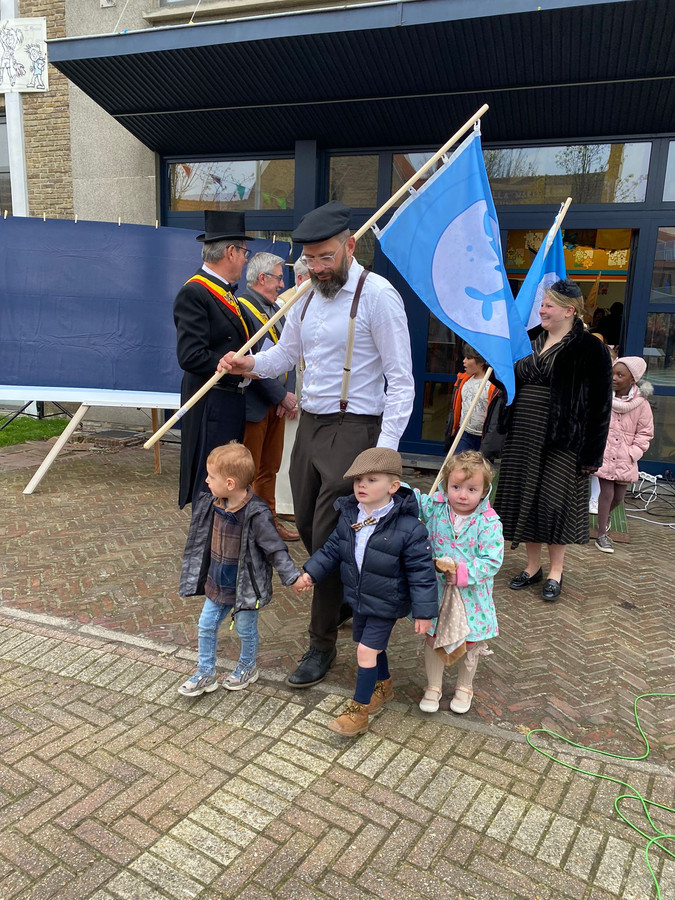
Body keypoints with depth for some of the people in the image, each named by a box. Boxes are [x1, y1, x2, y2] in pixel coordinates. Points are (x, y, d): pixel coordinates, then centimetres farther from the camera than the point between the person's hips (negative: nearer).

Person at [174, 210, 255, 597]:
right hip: (211, 408, -10)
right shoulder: (195, 293, -15)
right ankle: (196, 580, 7)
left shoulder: (226, 293, 15)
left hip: (231, 406, 10)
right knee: (210, 492, -5)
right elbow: (192, 356, -23)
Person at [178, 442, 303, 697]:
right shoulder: (217, 504, -6)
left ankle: (247, 668, 42)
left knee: (246, 630, 15)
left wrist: (293, 576, -26)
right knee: (206, 627, 16)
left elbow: (275, 549, -21)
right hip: (218, 583, 7)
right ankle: (205, 673, 35)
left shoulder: (256, 515, -29)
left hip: (246, 587, -7)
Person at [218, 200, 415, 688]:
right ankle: (346, 598, 42)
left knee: (328, 539, -4)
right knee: (308, 527, 16)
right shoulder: (308, 296, 12)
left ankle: (322, 644, 15)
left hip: (353, 428, -7)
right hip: (310, 424, 8)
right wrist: (248, 363, -2)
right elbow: (285, 354, 20)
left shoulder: (377, 294, -11)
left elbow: (400, 379, -13)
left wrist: (386, 447, -20)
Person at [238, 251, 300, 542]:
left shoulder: (276, 309, 14)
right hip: (254, 406, -9)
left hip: (277, 405, 9)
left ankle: (269, 522, 30)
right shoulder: (242, 307, -13)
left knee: (270, 469, 18)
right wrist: (282, 396, -17)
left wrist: (289, 393, -3)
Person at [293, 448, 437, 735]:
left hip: (385, 604, -6)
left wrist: (424, 612, -17)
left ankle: (359, 710, 15)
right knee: (373, 646, 24)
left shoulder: (408, 528, -27)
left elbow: (421, 572, -20)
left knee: (366, 650, -4)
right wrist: (311, 572, 2)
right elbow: (332, 548, 6)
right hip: (359, 598, 7)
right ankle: (383, 685, 51)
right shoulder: (349, 515, -9)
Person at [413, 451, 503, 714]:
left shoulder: (489, 522, -18)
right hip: (436, 591, 2)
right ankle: (433, 686, 38)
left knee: (469, 643, 17)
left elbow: (492, 561, -19)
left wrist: (461, 571, -27)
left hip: (471, 593, -1)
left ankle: (464, 688, 42)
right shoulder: (434, 507, -10)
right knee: (433, 639, 15)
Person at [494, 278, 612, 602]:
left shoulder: (590, 348, -8)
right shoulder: (532, 345, 13)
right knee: (525, 497, 9)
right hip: (524, 437, 7)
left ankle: (555, 571, 16)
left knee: (555, 501, -1)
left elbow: (600, 404, -11)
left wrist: (591, 452, -15)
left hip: (562, 441, -6)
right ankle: (533, 565, 24)